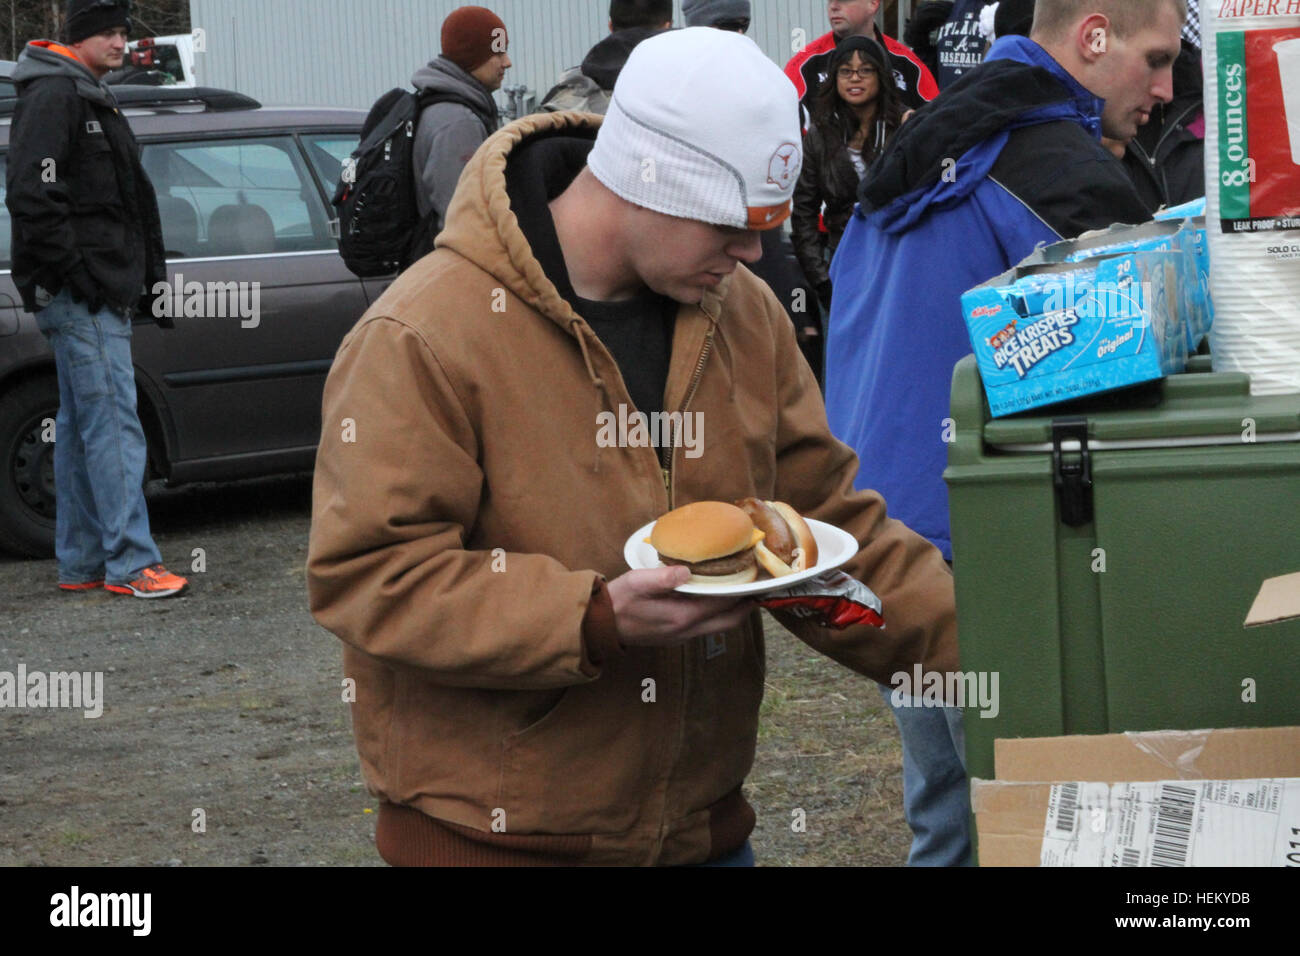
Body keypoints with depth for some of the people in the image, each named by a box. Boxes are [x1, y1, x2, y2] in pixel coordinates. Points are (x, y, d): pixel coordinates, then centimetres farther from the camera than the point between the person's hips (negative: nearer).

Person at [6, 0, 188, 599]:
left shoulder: (93, 100, 22)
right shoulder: (53, 95, -11)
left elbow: (131, 204, 28)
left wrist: (149, 275, 20)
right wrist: (74, 270, -21)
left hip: (101, 294, 11)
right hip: (79, 299, -11)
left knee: (81, 426, 12)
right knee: (114, 422, -11)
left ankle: (80, 564, 17)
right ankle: (131, 563, -11)